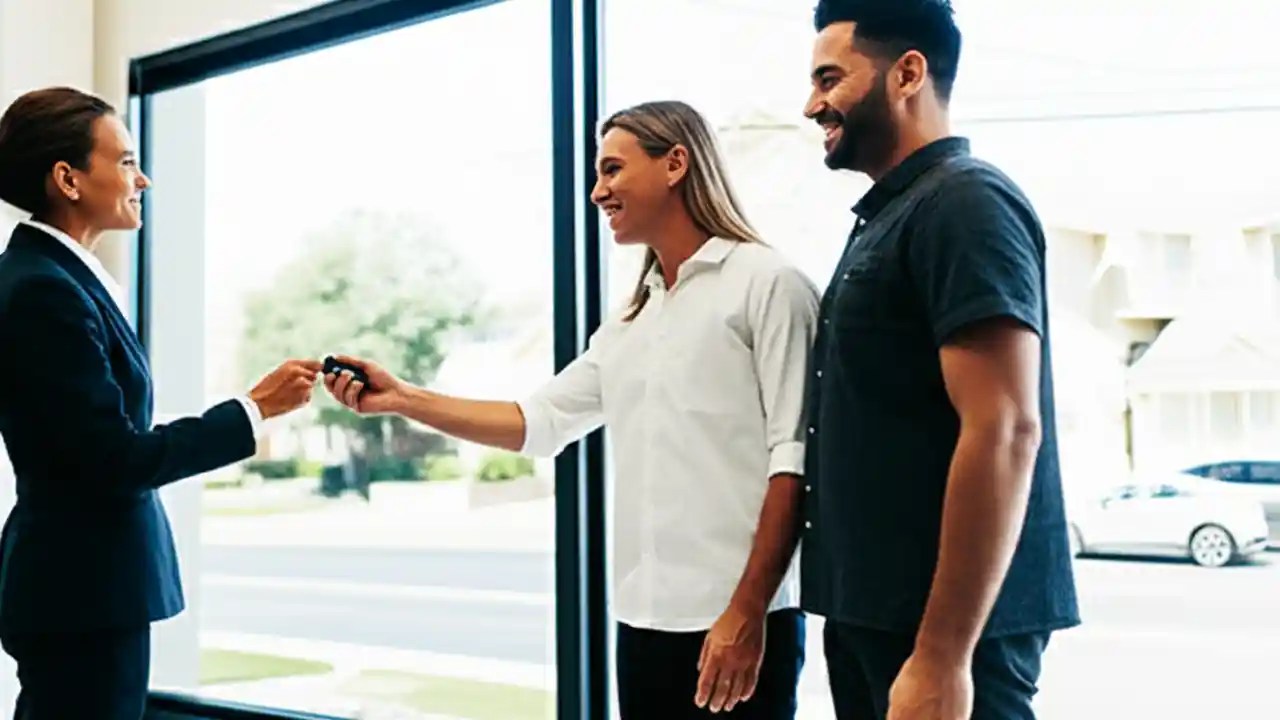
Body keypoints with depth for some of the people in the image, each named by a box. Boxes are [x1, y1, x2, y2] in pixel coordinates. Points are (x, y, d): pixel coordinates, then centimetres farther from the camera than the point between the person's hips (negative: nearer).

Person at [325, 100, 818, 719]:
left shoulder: (766, 284, -6)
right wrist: (402, 399, 10)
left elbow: (793, 458, -12)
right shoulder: (628, 325, 17)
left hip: (735, 624, -7)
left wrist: (748, 611, -17)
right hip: (644, 621, 7)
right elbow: (538, 422, 18)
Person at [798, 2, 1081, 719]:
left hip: (942, 626, -9)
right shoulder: (887, 215, 15)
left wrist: (942, 653, -24)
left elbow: (1005, 433, -22)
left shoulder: (964, 202, -14)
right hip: (872, 611, 9)